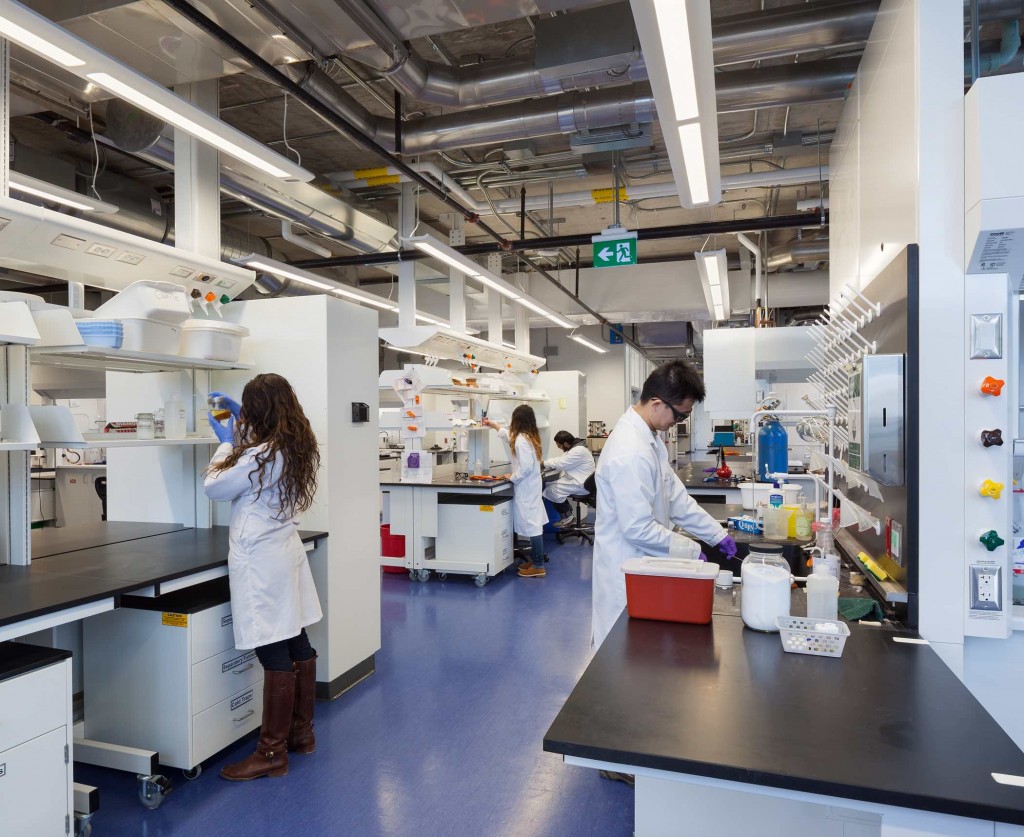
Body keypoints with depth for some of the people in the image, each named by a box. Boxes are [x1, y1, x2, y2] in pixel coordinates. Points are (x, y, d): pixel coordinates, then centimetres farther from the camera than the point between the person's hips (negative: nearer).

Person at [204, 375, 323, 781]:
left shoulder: (259, 457, -20)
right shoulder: (299, 448, 5)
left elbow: (213, 487, -5)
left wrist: (227, 443, 7)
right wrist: (239, 420, 29)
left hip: (260, 562, -9)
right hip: (286, 553, 9)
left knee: (275, 656, -2)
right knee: (297, 645, 16)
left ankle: (272, 753, 10)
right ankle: (301, 732, 31)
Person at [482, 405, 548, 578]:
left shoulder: (521, 440, -18)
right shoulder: (531, 436, 12)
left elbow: (526, 467, -26)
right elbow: (509, 435, 32)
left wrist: (513, 478, -9)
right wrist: (494, 425, 43)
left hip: (525, 488, -10)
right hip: (532, 486, 10)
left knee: (532, 525, -5)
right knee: (534, 524, 14)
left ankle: (538, 567, -1)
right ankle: (535, 560, 23)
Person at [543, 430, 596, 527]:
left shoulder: (579, 451, -22)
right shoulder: (573, 448, 11)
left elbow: (561, 464, -22)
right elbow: (561, 459, 14)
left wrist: (544, 463, -9)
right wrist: (546, 463, 0)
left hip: (581, 485, -10)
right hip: (575, 480, 10)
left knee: (552, 490, -15)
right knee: (548, 485, 1)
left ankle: (567, 517, 2)